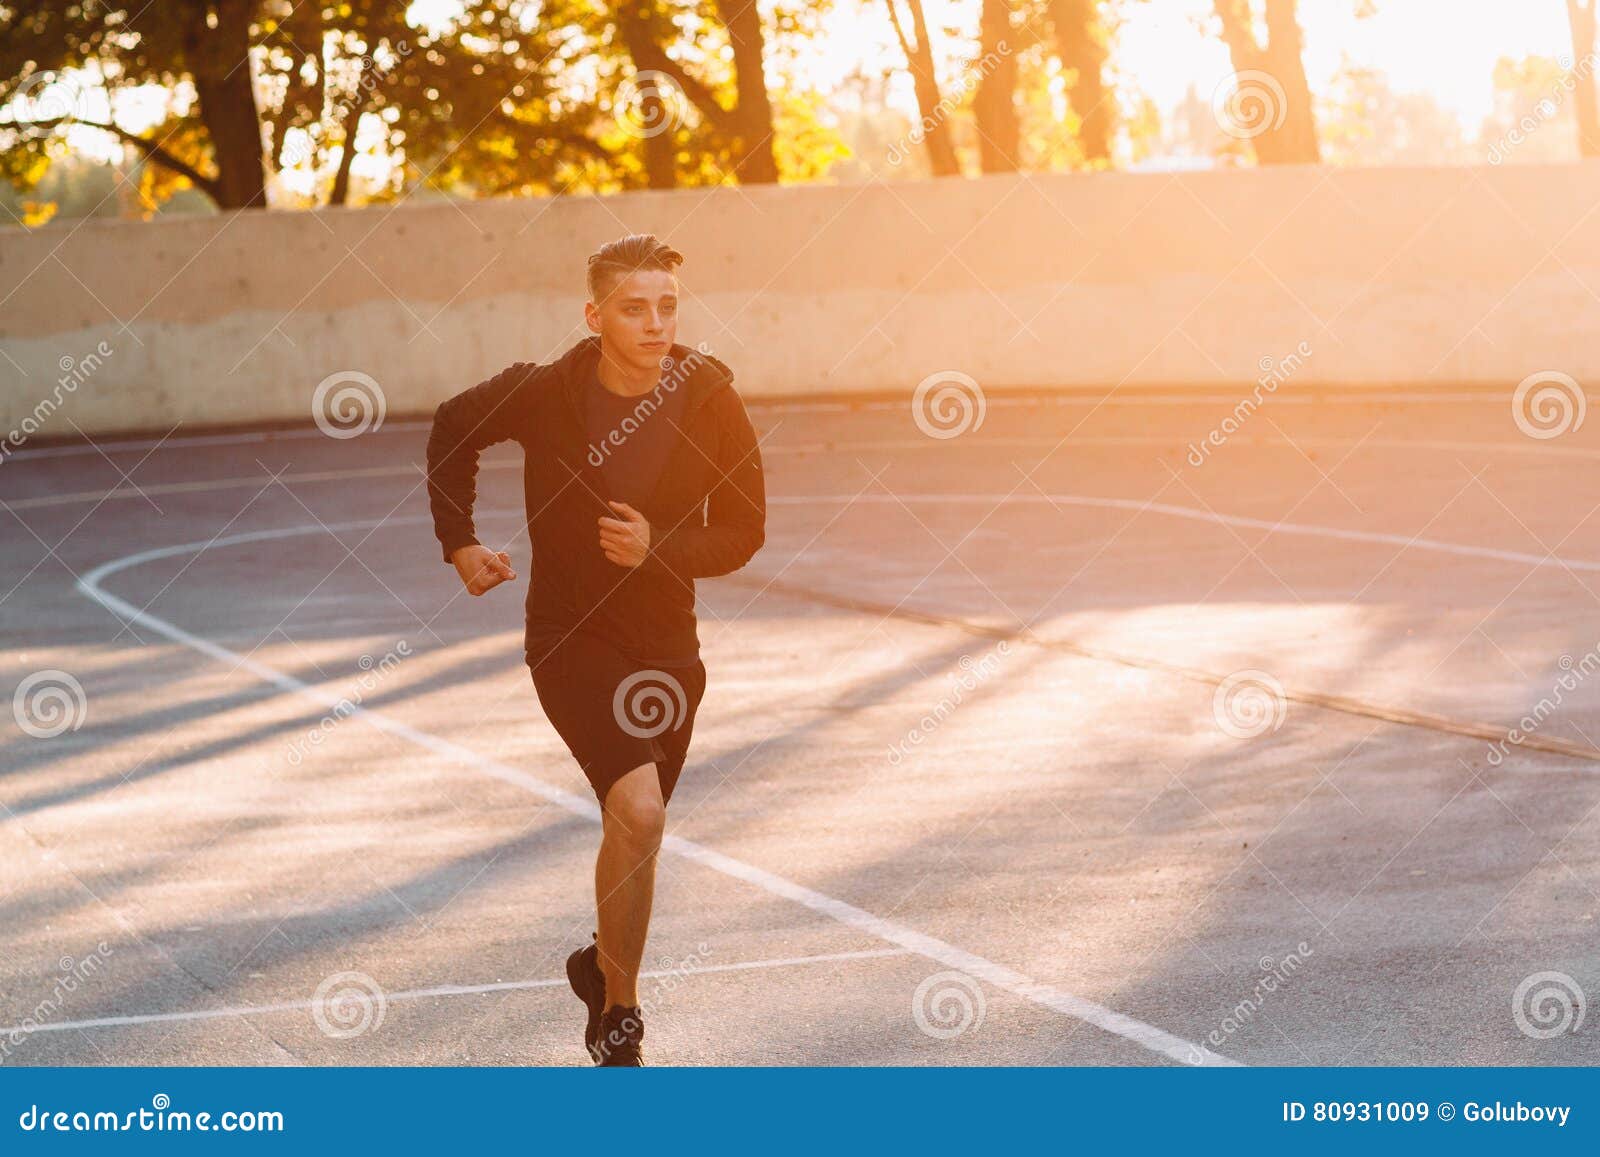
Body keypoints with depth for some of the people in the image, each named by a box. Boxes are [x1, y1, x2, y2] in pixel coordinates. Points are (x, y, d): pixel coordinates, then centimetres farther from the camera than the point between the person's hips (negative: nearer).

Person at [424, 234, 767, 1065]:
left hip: (667, 645, 3)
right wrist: (459, 541, 5)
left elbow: (744, 530, -3)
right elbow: (452, 429, 9)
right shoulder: (544, 394, -13)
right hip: (570, 642, -3)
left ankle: (603, 964, 43)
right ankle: (620, 1014, -8)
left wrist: (659, 548, -20)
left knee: (634, 831, 15)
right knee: (638, 809, -22)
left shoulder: (710, 399, -10)